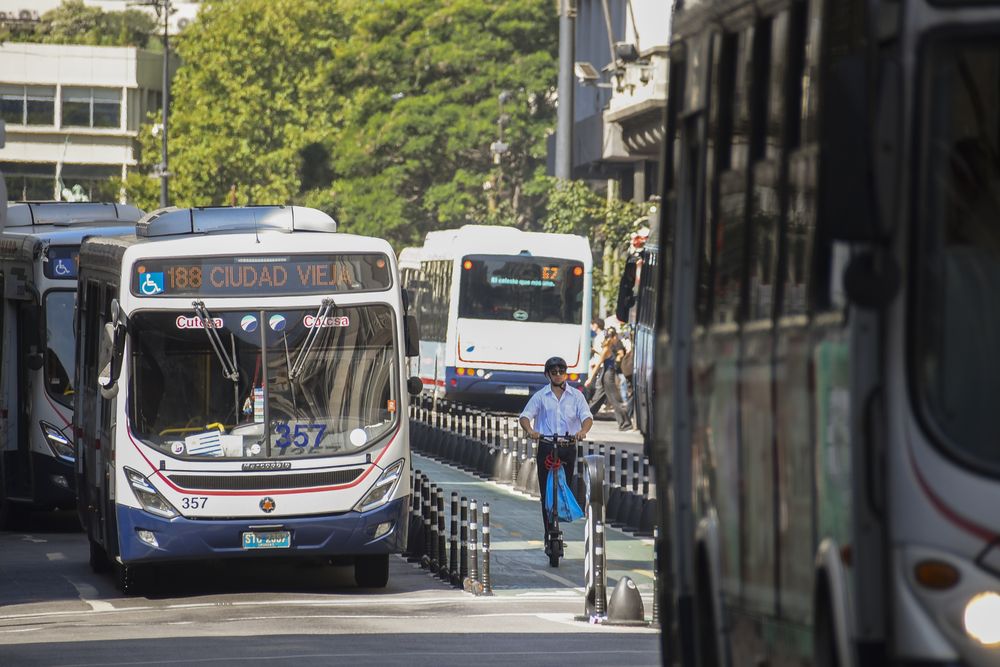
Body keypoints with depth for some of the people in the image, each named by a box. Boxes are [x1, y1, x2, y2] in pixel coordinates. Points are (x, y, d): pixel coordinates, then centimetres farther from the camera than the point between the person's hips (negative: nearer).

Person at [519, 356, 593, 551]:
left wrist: (583, 430, -27)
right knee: (546, 492, -5)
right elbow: (525, 416, -3)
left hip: (568, 446, 1)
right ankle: (549, 536, -5)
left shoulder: (576, 395, 7)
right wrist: (530, 430, -26)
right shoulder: (540, 396, 5)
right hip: (546, 447, -1)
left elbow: (587, 417, -3)